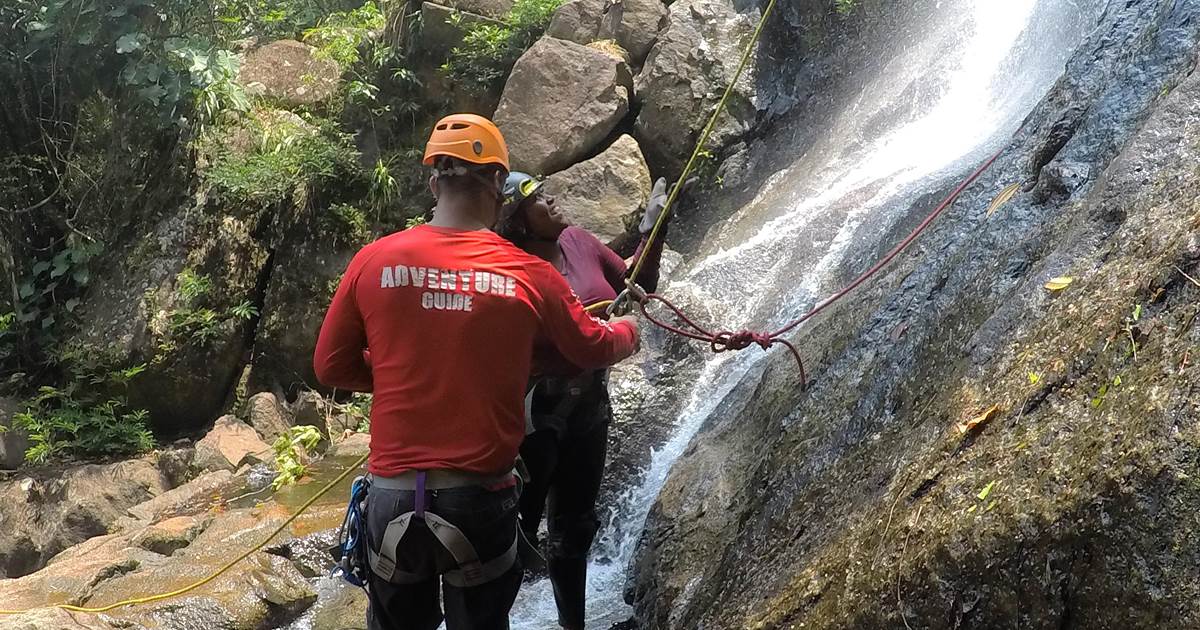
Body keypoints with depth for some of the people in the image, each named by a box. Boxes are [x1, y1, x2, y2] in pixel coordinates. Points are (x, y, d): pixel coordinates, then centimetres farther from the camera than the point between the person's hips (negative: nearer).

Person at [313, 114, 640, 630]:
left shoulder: (373, 262, -4)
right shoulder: (529, 276, -7)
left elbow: (331, 367, 5)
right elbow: (593, 349, 10)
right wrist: (628, 331, 32)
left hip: (393, 494, 2)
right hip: (479, 499, -1)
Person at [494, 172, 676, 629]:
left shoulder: (578, 241, 0)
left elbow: (638, 287, 11)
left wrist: (652, 230, 1)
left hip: (589, 403, 7)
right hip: (534, 410, -7)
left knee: (574, 526, 21)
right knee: (516, 529, 1)